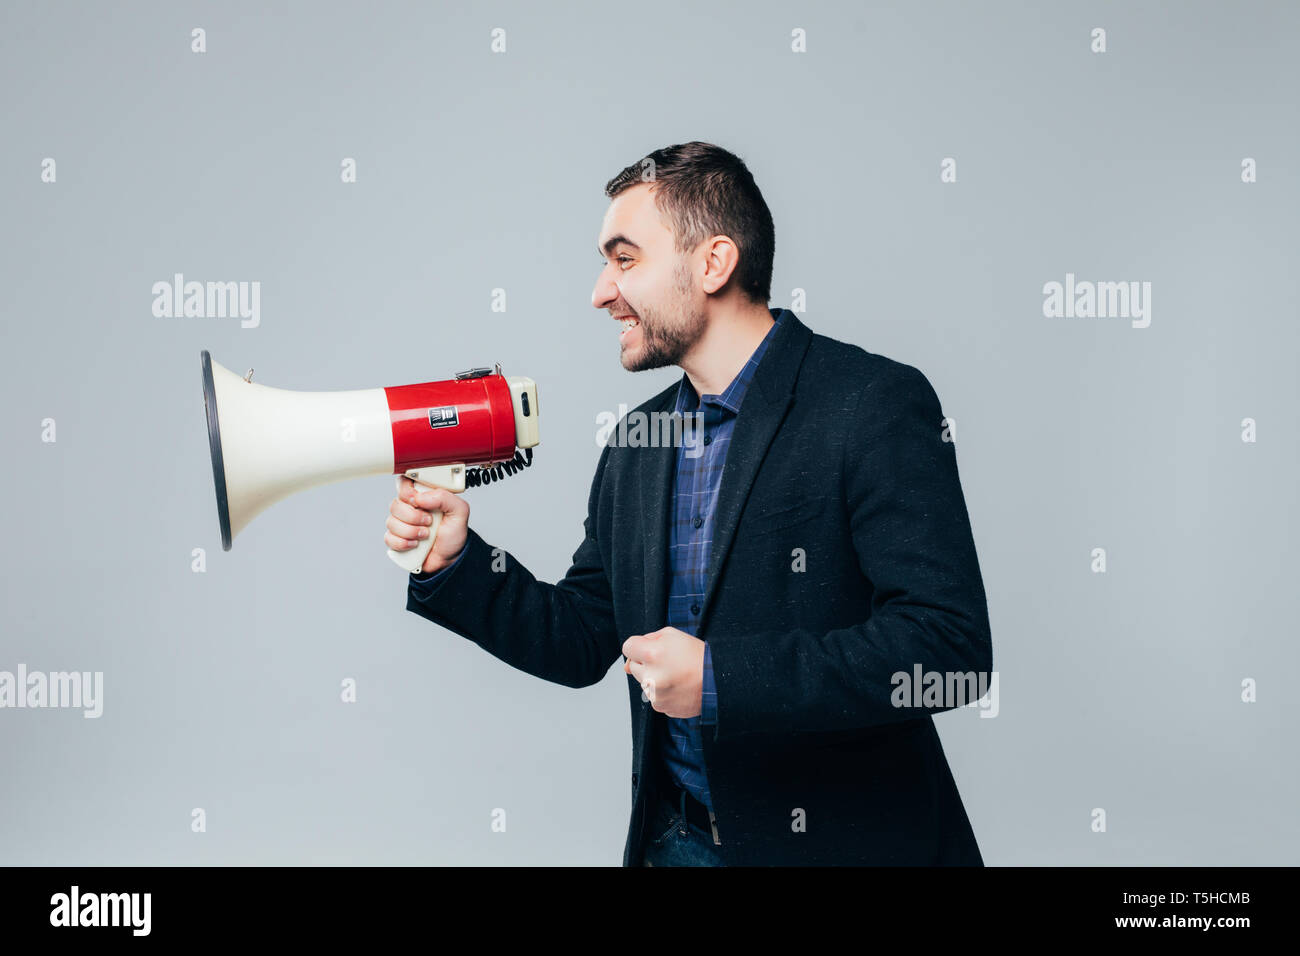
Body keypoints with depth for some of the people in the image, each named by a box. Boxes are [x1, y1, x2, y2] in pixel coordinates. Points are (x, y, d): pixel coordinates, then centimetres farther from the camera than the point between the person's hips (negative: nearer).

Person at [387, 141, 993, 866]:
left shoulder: (879, 405, -15)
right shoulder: (634, 447, 7)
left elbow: (950, 642, -22)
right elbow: (585, 642, 12)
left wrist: (719, 678, -24)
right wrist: (455, 563, -3)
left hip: (839, 841, -6)